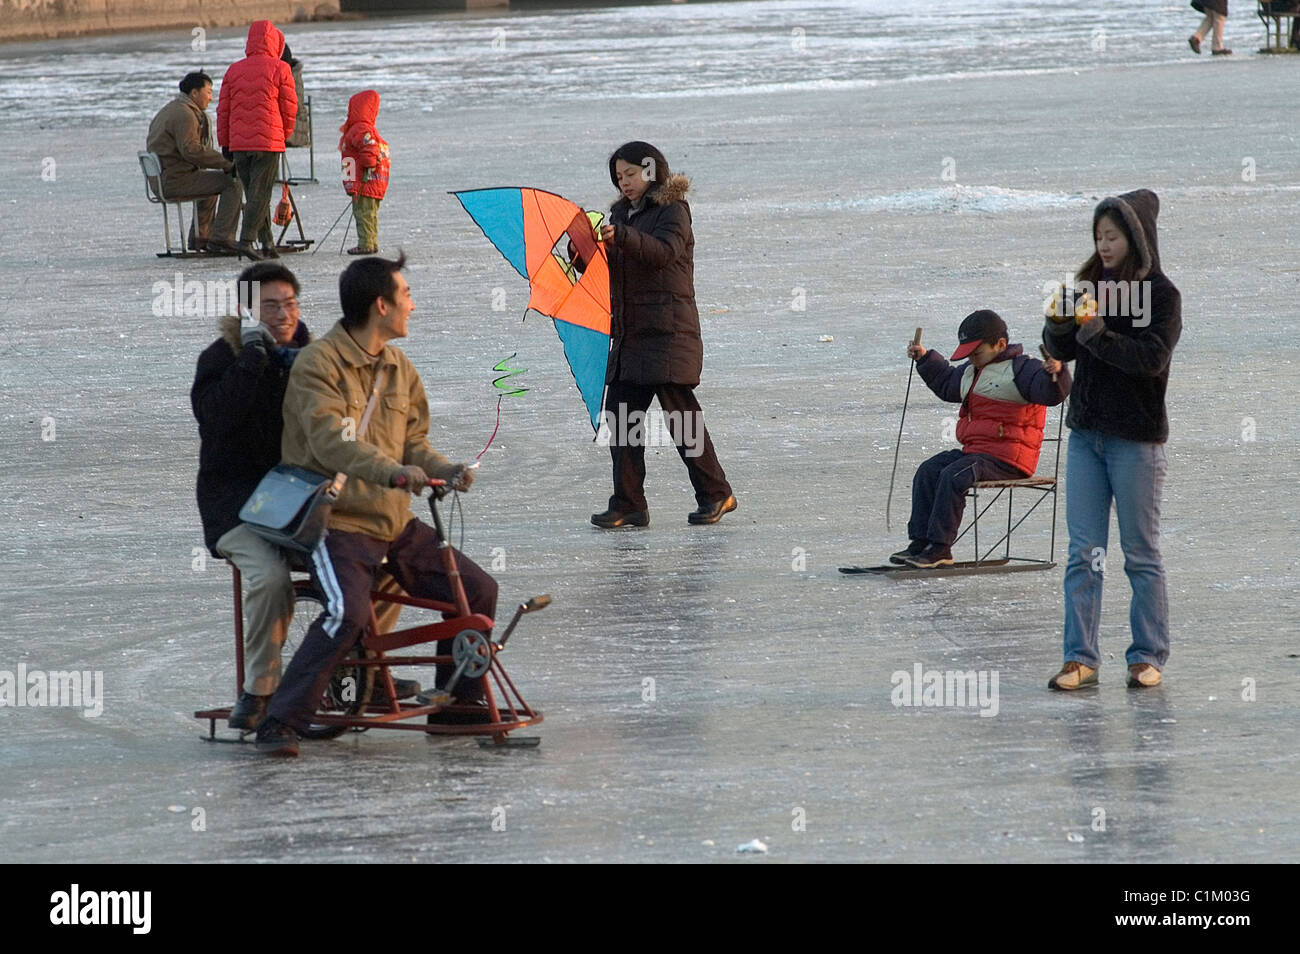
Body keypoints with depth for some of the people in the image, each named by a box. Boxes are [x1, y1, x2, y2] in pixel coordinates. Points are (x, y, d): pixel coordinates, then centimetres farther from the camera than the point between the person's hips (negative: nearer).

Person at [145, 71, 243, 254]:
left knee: (213, 182, 34)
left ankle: (200, 238, 35)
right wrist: (225, 163, -21)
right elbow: (191, 150, -27)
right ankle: (221, 239, -15)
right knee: (232, 182, -11)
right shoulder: (185, 114, -15)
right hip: (176, 181, -11)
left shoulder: (169, 110, 20)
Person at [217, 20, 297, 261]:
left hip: (239, 143, 4)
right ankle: (246, 240, -15)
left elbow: (223, 110, 8)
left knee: (254, 193, 12)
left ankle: (267, 243, 14)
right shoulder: (280, 69, -4)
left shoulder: (234, 71, 7)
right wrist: (285, 132, 17)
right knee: (260, 193, -3)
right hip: (269, 142, -4)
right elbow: (289, 108, 0)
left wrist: (224, 143, 14)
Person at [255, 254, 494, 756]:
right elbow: (331, 440, -26)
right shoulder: (319, 363, -12)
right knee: (349, 612, -31)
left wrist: (446, 470, -7)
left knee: (477, 590, 3)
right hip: (337, 521, -8)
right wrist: (392, 472, -41)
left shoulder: (400, 369, 14)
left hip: (394, 524, 8)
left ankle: (459, 703, 21)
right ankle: (280, 723, -24)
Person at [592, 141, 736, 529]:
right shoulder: (623, 213, 18)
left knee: (678, 409, -6)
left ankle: (716, 494, 5)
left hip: (668, 331, -7)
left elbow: (663, 252, -24)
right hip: (630, 331, 7)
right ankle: (628, 505, 2)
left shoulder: (673, 211, -5)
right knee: (620, 415, 0)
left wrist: (621, 238, -39)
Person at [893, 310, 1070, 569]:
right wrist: (925, 358, 34)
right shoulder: (971, 372, 20)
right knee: (927, 472, -2)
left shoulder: (1021, 369, -9)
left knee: (953, 476, -27)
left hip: (1007, 459, -10)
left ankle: (940, 548, -24)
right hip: (975, 450, 10)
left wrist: (1055, 373, -45)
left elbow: (1049, 392, -24)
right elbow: (946, 383, 40)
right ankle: (920, 542, -4)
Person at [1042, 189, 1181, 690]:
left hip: (1137, 437, -5)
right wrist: (1059, 324, -12)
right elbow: (1061, 351, 9)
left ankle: (1148, 656, 9)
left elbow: (1152, 357, -18)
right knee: (1083, 553, 2)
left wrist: (1098, 334, -28)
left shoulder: (1161, 294, -6)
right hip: (1087, 432, 5)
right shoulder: (1092, 284, 9)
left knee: (1141, 553, 2)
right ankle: (1081, 658, 4)